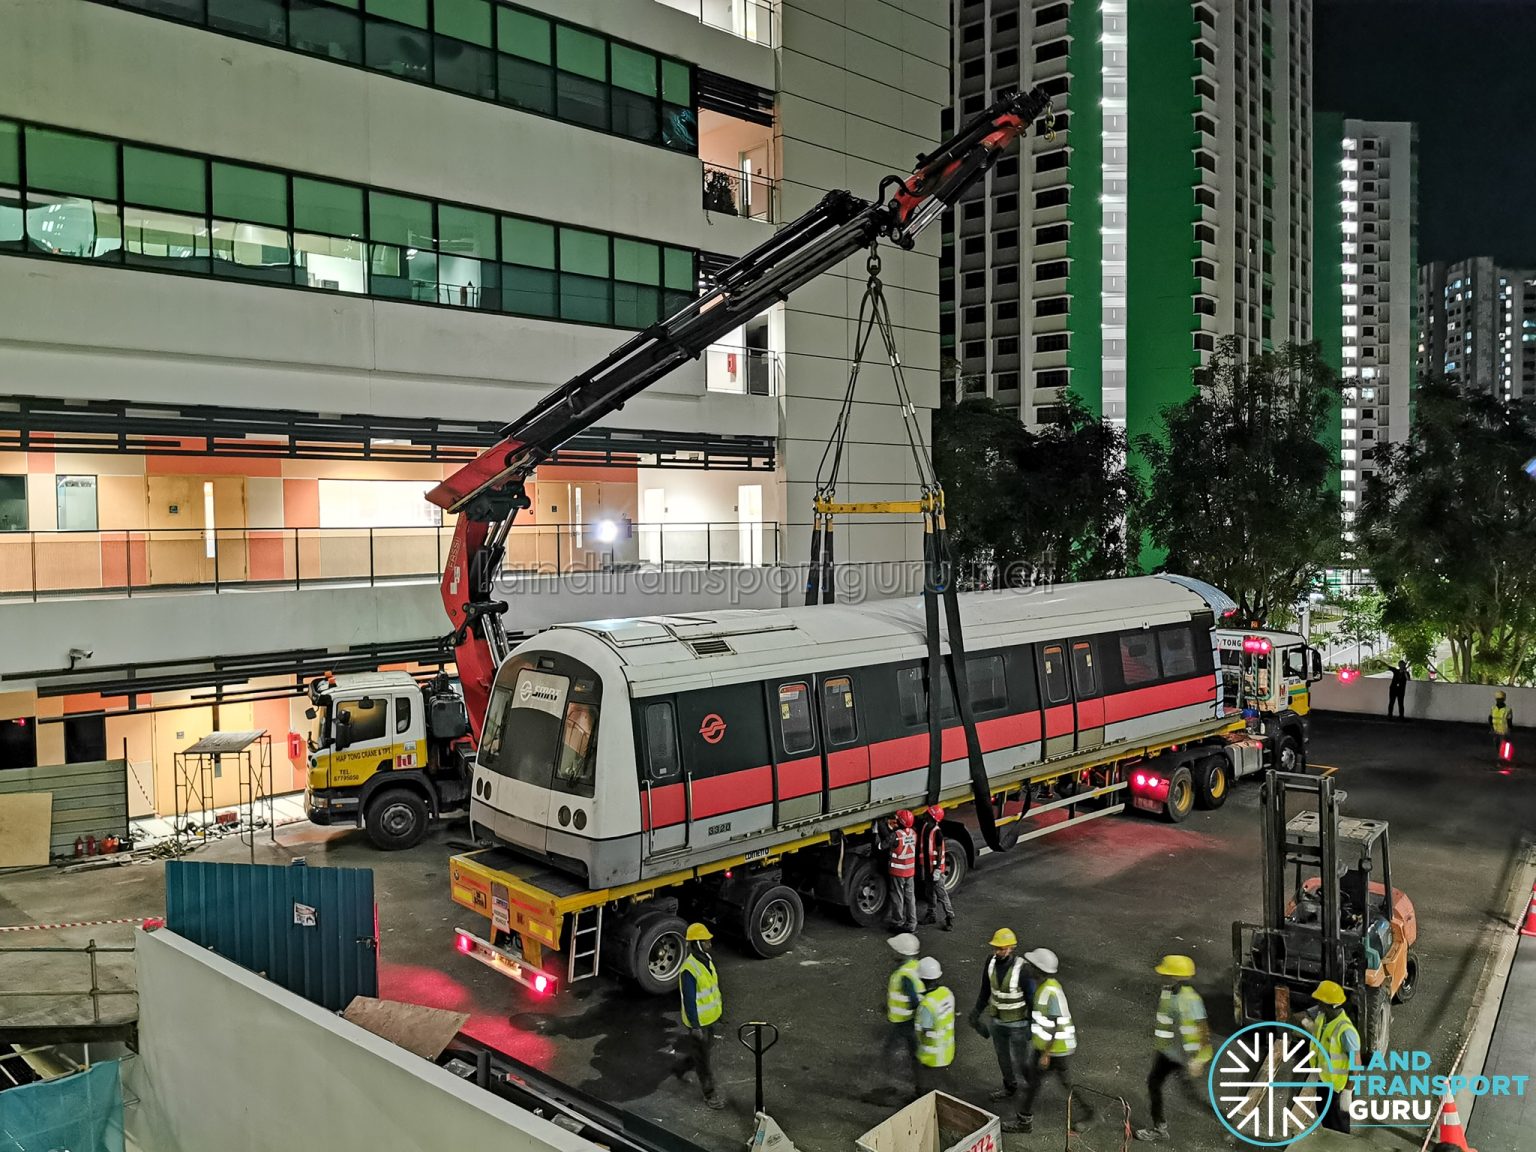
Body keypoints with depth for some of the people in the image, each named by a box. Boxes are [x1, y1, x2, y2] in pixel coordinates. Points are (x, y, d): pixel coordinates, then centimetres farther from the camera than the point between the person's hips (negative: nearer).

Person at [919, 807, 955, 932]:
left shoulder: (937, 832, -20)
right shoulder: (926, 827, 4)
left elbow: (940, 852, -18)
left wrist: (937, 869, -19)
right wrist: (923, 865, 18)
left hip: (936, 867, -8)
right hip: (928, 866, 8)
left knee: (941, 893, -3)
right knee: (930, 892, 18)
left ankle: (950, 917, 6)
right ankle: (932, 915, 30)